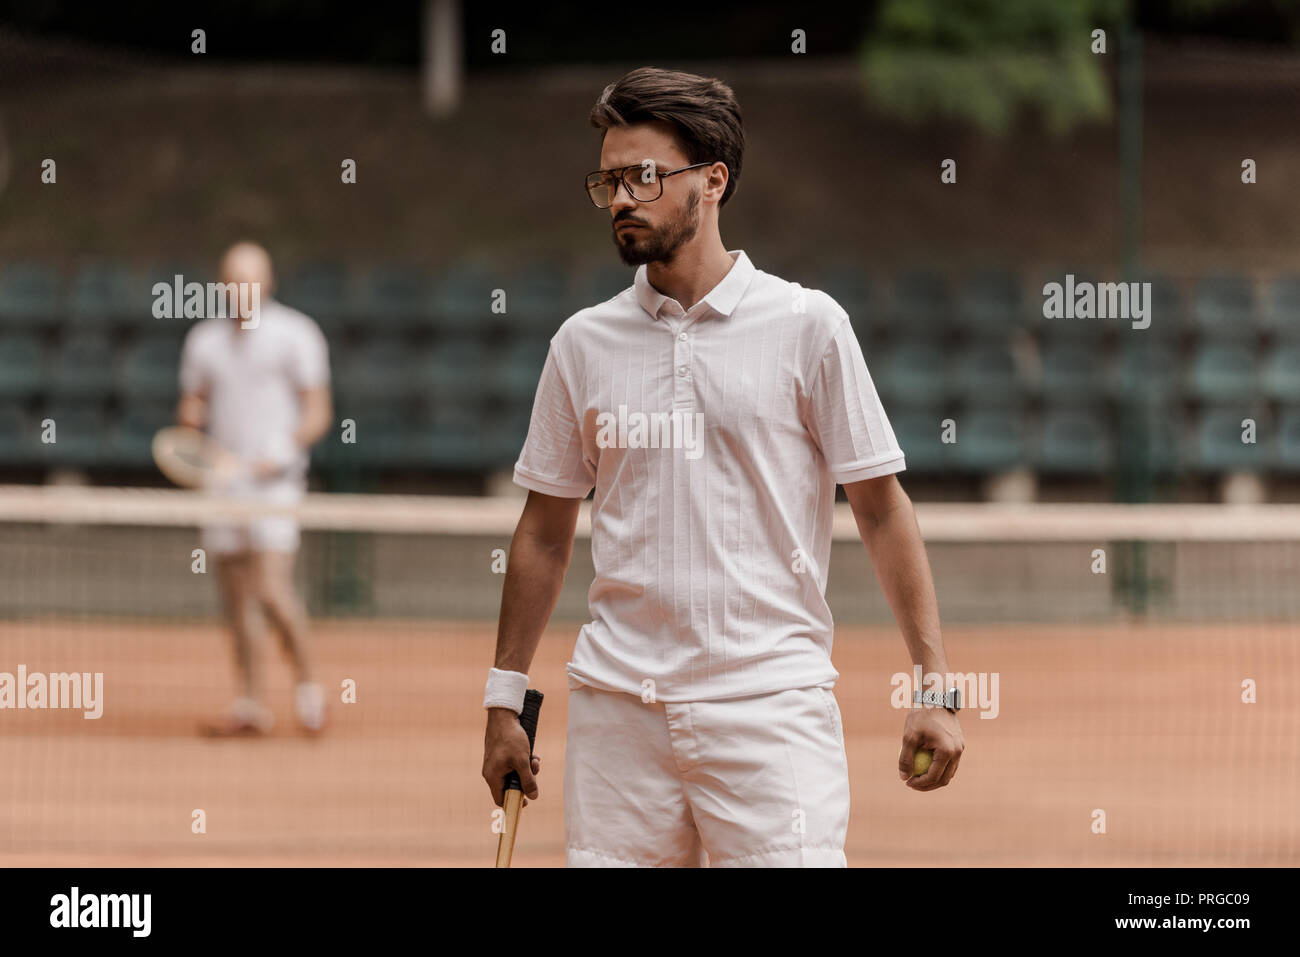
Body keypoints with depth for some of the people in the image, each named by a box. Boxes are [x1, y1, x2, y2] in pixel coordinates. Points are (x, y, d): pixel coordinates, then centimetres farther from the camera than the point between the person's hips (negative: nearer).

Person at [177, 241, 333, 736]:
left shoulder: (295, 334, -2)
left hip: (273, 479, -5)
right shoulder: (204, 338, 12)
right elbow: (192, 403, 18)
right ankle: (252, 704, 10)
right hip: (222, 479, 5)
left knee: (271, 587, -17)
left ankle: (306, 681, -1)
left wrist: (279, 457, -18)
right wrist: (190, 421, -6)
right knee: (235, 594, 5)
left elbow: (317, 412, -5)